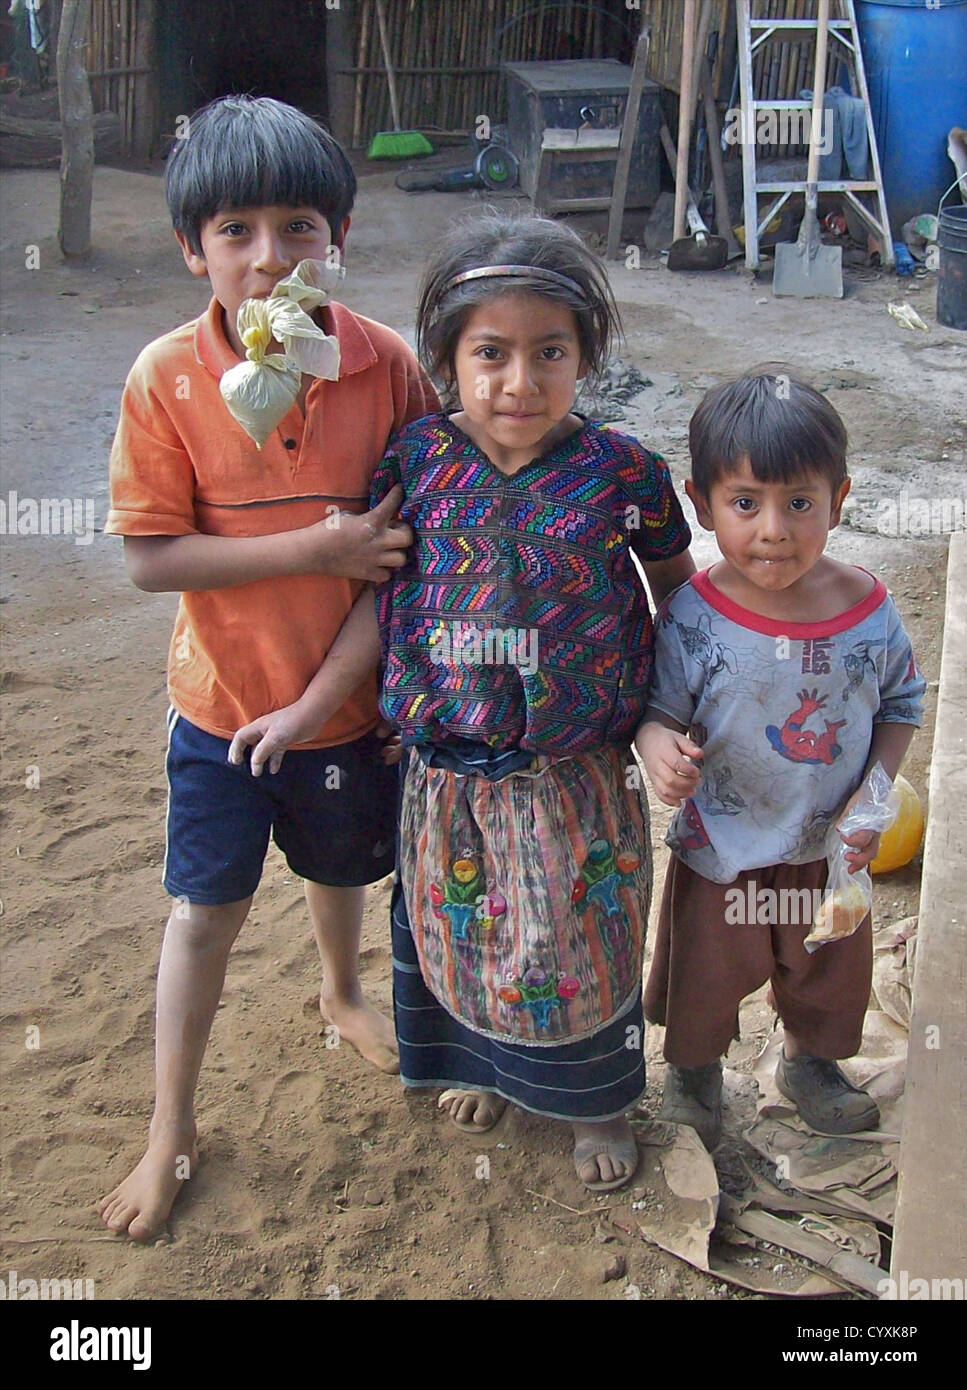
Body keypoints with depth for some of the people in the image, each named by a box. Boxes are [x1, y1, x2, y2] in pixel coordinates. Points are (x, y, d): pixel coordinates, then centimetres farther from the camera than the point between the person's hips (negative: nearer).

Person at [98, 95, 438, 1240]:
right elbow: (149, 556, -19)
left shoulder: (385, 364, -14)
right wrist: (312, 547, -25)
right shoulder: (167, 380, -18)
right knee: (205, 911, 11)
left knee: (340, 867, 25)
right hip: (224, 702, -2)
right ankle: (170, 1130, 30)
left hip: (352, 695, 2)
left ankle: (343, 996, 58)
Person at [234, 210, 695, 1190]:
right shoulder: (418, 459, -9)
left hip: (577, 775, -2)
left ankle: (598, 1101, 43)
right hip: (448, 770, 2)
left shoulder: (621, 472, -13)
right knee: (461, 926, 21)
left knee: (582, 937, 15)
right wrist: (310, 706, -1)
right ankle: (485, 1061, 52)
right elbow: (385, 593, -1)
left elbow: (675, 585, 2)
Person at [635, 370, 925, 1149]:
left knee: (831, 970, 26)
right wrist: (660, 745, -35)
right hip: (721, 851, -2)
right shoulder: (693, 618, -23)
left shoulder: (868, 610, -16)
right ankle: (693, 1069, 51)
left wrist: (873, 795, -13)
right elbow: (660, 709, -12)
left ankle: (810, 1062, 57)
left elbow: (901, 705, -1)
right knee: (705, 974, 20)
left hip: (833, 850, 3)